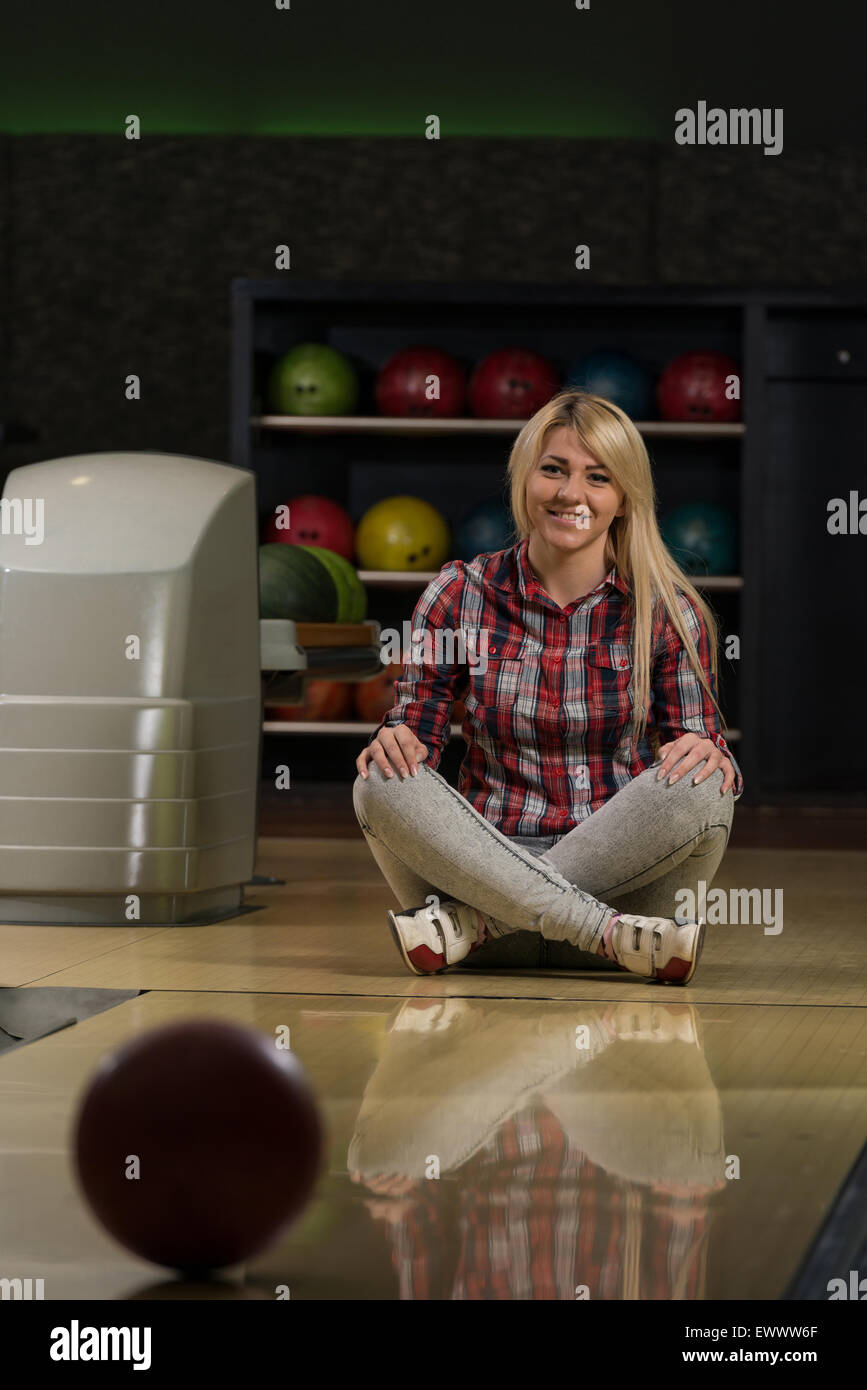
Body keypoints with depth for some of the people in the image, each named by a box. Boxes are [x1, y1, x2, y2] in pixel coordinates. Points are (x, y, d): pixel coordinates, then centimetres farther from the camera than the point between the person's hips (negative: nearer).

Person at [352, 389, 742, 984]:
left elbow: (700, 744, 4)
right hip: (487, 857, 1)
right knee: (382, 786, -27)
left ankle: (477, 920, -27)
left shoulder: (667, 611, 3)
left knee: (701, 792, -30)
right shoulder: (461, 595, 4)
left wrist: (711, 757, -21)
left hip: (618, 869, 0)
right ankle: (610, 934, -35)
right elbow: (416, 730, 5)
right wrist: (395, 744, -20)